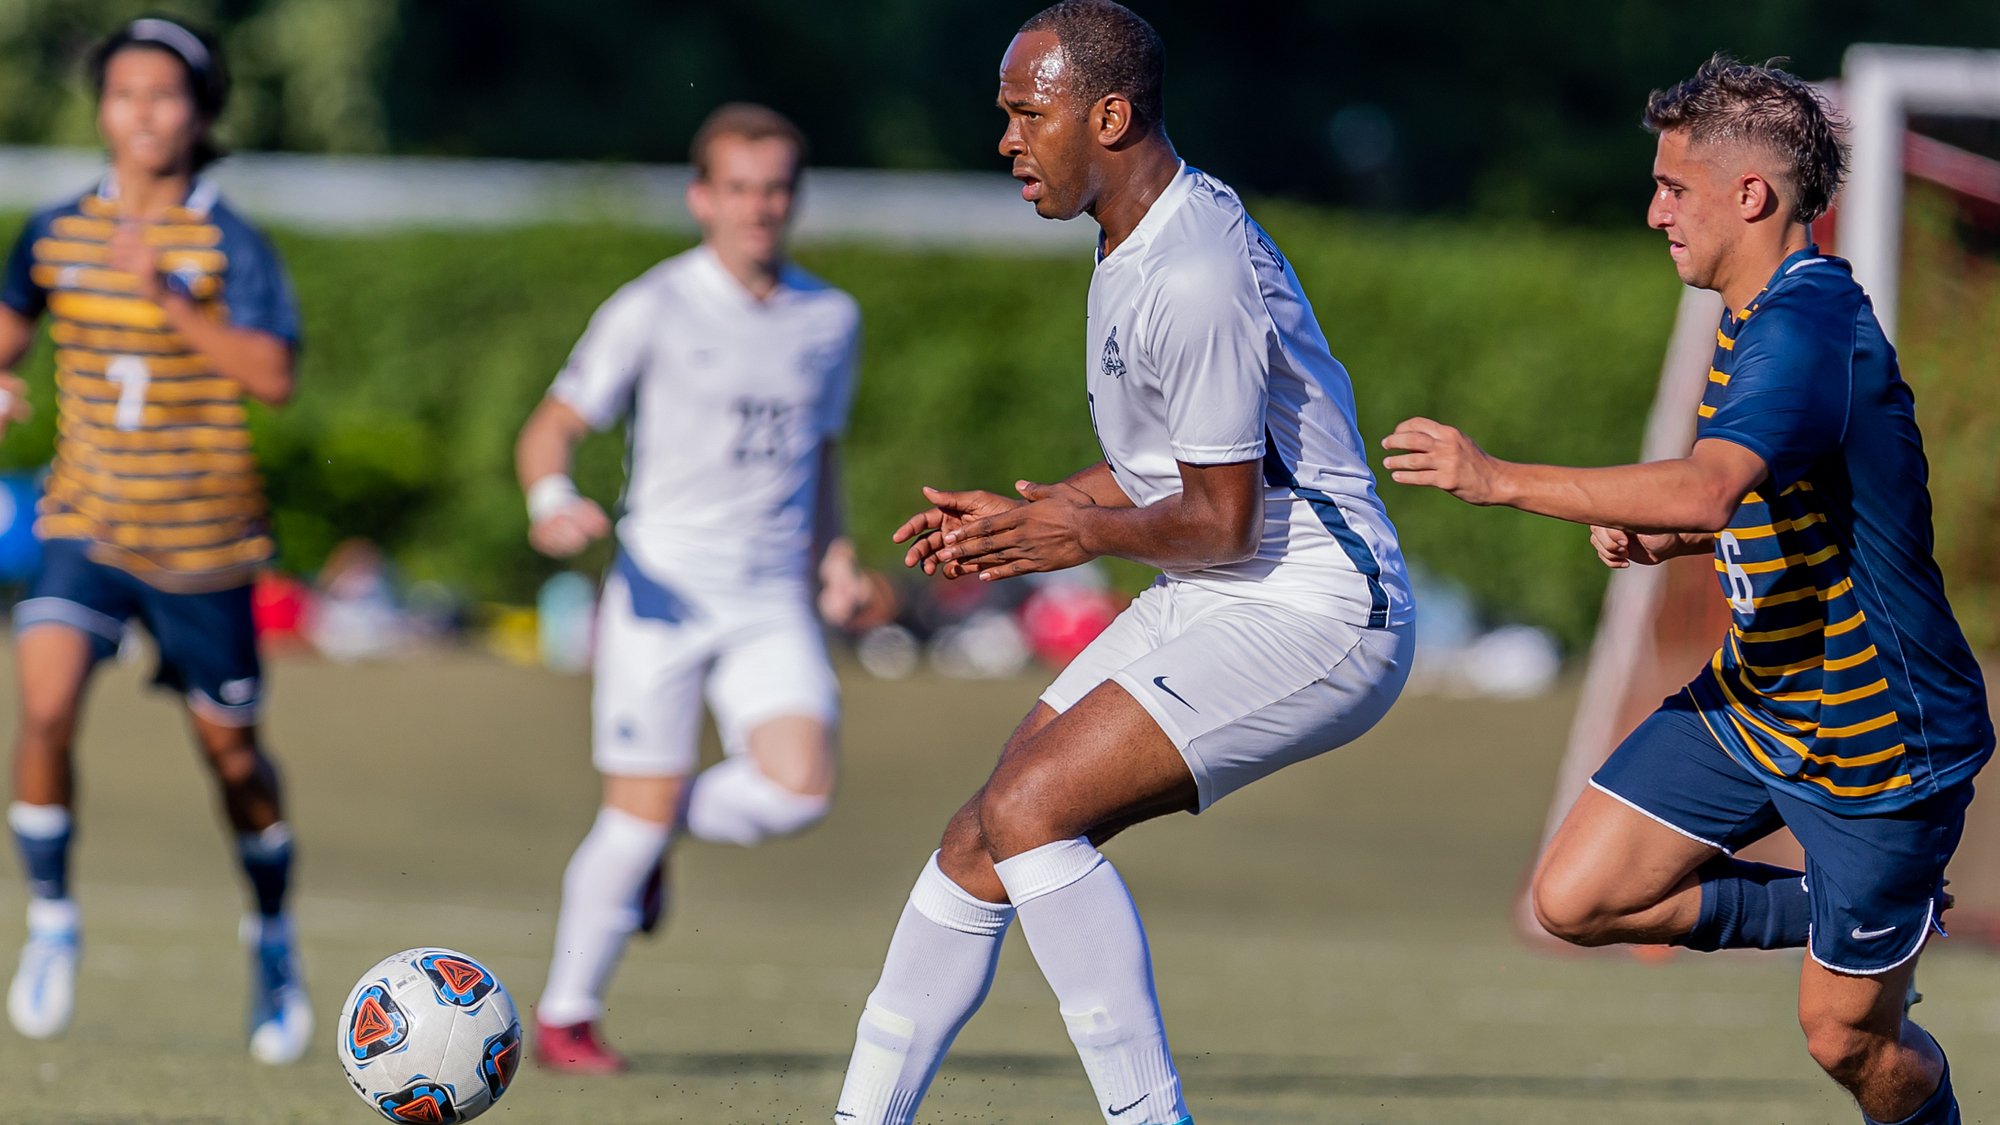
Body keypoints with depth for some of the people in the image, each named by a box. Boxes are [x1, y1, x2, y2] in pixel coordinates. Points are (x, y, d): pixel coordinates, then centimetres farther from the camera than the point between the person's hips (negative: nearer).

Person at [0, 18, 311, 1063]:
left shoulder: (229, 243, -8)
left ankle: (273, 940, 33)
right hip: (86, 526, 2)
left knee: (230, 751, 9)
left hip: (201, 541, -2)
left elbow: (272, 376, -20)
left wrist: (169, 299, -28)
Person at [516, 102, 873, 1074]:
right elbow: (553, 427, -1)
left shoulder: (829, 318, 10)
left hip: (773, 601, 4)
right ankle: (565, 1016, 13)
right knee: (641, 817, -5)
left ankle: (667, 826, 14)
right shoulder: (654, 309, -4)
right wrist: (553, 502, -23)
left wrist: (833, 556, 11)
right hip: (663, 585, -4)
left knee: (798, 787, -18)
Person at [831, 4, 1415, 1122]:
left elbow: (1224, 519, -18)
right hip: (1203, 609, 10)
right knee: (977, 849, 4)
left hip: (1308, 617, -10)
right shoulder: (1141, 239, 11)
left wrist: (1090, 533, -7)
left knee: (1026, 811, -22)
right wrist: (1023, 516, 11)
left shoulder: (1193, 280, -22)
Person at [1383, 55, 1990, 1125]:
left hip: (1878, 742, -9)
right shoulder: (1758, 317, 5)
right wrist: (1659, 537, 0)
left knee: (1847, 1037, 2)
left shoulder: (1807, 322, -27)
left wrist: (1498, 477, -40)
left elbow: (1707, 489, -43)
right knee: (1575, 899, 1)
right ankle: (1838, 912, 17)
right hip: (1754, 702, 9)